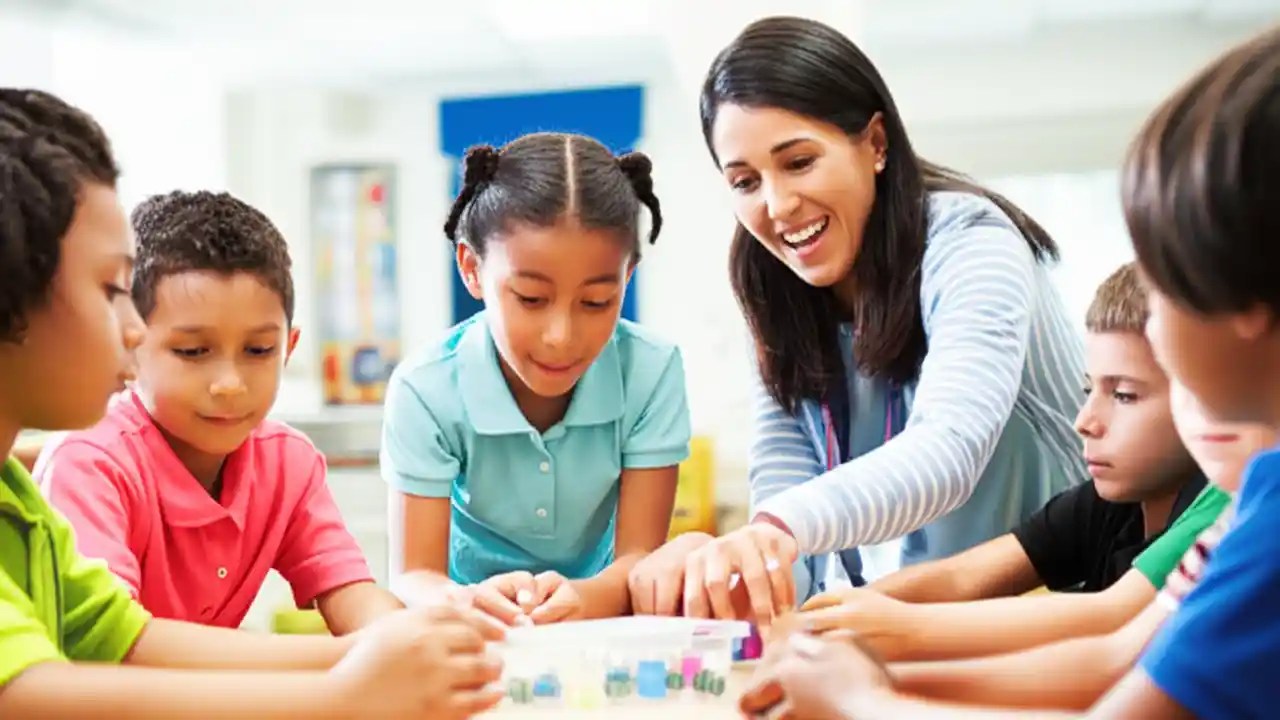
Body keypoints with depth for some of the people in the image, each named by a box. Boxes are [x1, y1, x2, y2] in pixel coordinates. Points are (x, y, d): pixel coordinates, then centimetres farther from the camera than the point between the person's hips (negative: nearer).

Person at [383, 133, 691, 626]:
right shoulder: (425, 391, -18)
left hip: (600, 622, 2)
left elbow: (639, 555, -17)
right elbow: (411, 577, -19)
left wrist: (587, 598, -40)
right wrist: (464, 602, -43)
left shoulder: (651, 371, -16)